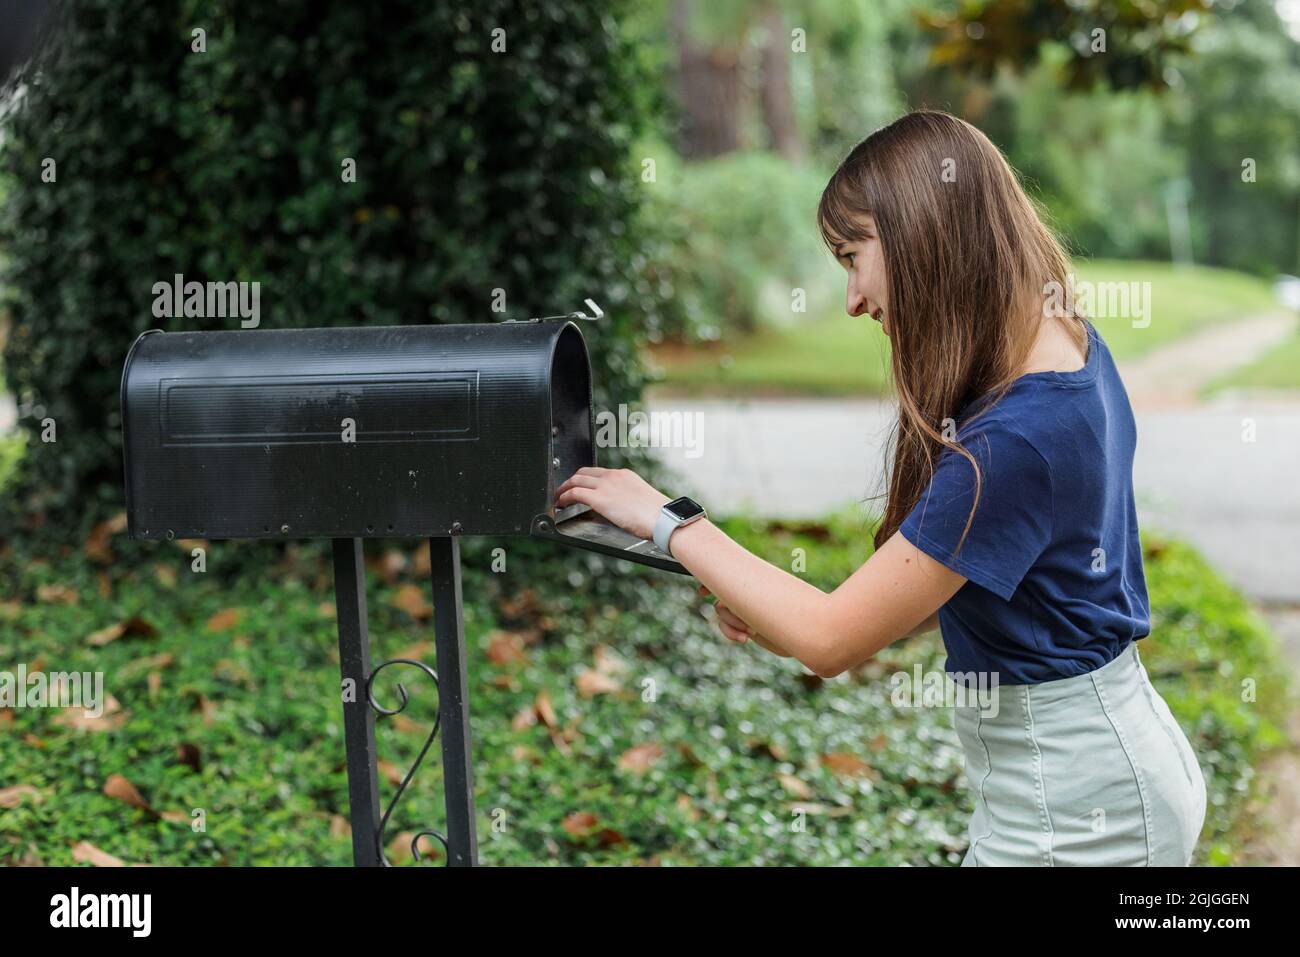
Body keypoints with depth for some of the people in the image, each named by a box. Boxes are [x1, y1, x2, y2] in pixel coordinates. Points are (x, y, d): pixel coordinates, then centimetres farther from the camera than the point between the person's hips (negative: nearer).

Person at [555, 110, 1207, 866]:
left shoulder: (1015, 442, -27)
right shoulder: (1068, 343, 1)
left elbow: (831, 642, -21)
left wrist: (670, 521, -11)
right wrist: (792, 618, -3)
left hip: (1075, 810, -9)